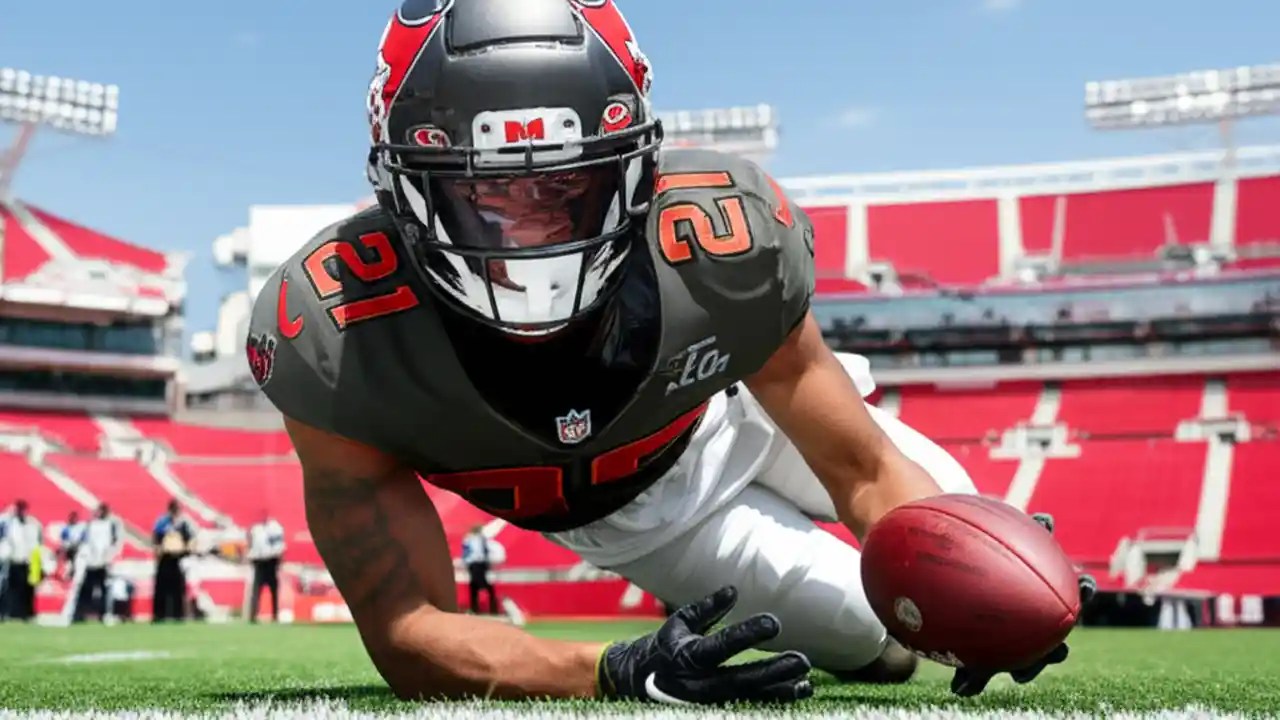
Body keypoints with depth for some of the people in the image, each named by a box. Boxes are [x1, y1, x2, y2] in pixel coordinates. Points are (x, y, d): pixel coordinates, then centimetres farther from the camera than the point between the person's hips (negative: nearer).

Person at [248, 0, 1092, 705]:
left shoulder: (718, 240, -38)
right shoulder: (335, 337, -42)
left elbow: (865, 470, -24)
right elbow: (406, 631, -39)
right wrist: (616, 673, -57)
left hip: (734, 408, 2)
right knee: (876, 633, -1)